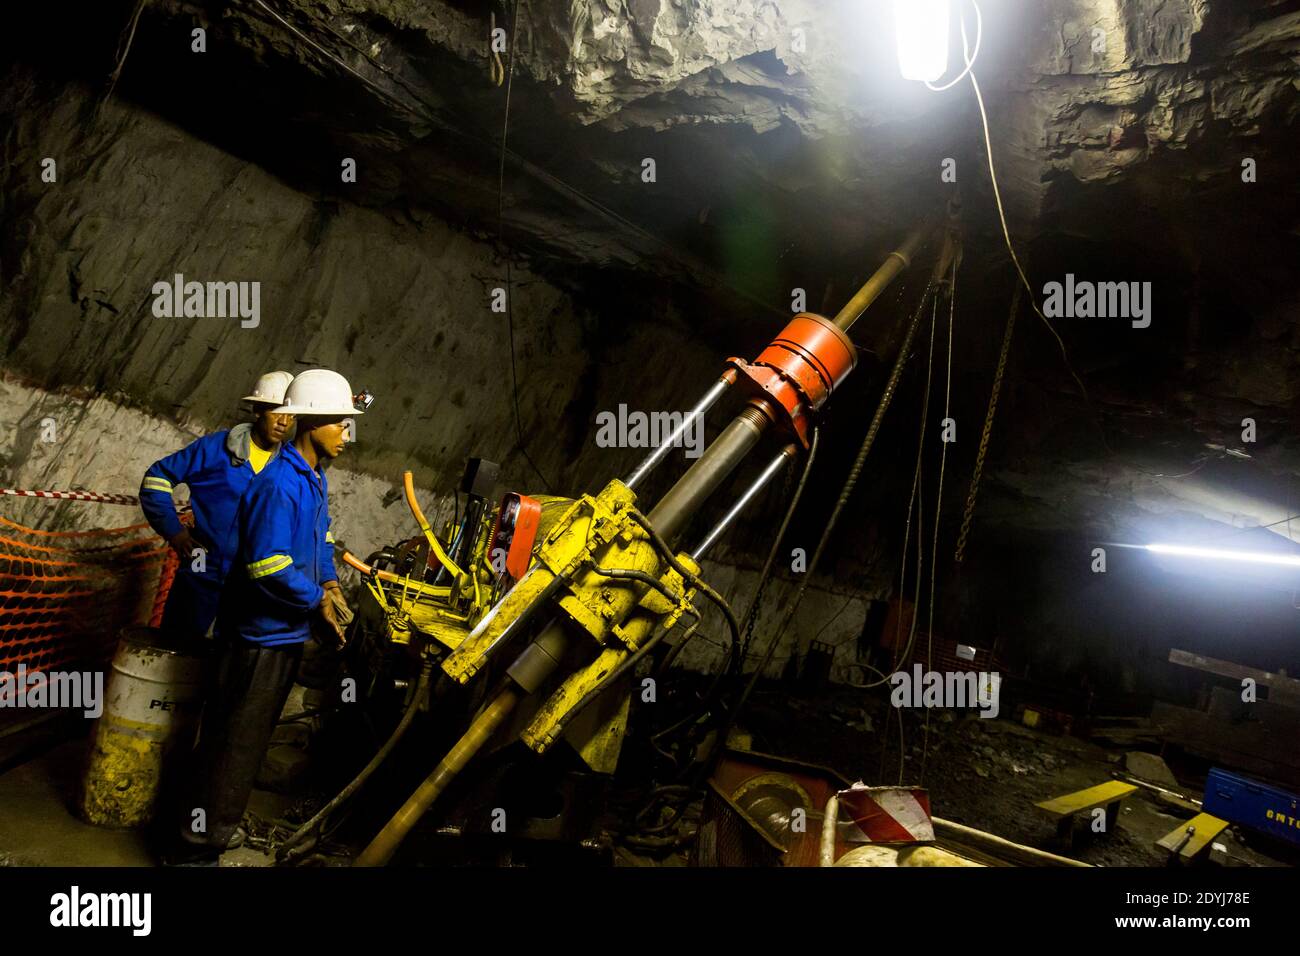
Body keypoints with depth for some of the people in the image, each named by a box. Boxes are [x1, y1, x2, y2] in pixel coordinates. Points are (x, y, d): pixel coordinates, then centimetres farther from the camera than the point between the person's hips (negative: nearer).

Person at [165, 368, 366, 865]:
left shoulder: (315, 478, 8)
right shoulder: (278, 484, -23)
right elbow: (267, 566, -28)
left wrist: (329, 583, 3)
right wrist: (317, 600, -16)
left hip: (288, 632, 10)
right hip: (260, 633, -10)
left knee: (252, 736, 22)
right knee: (235, 740, 0)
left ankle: (220, 820, 38)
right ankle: (198, 845, 14)